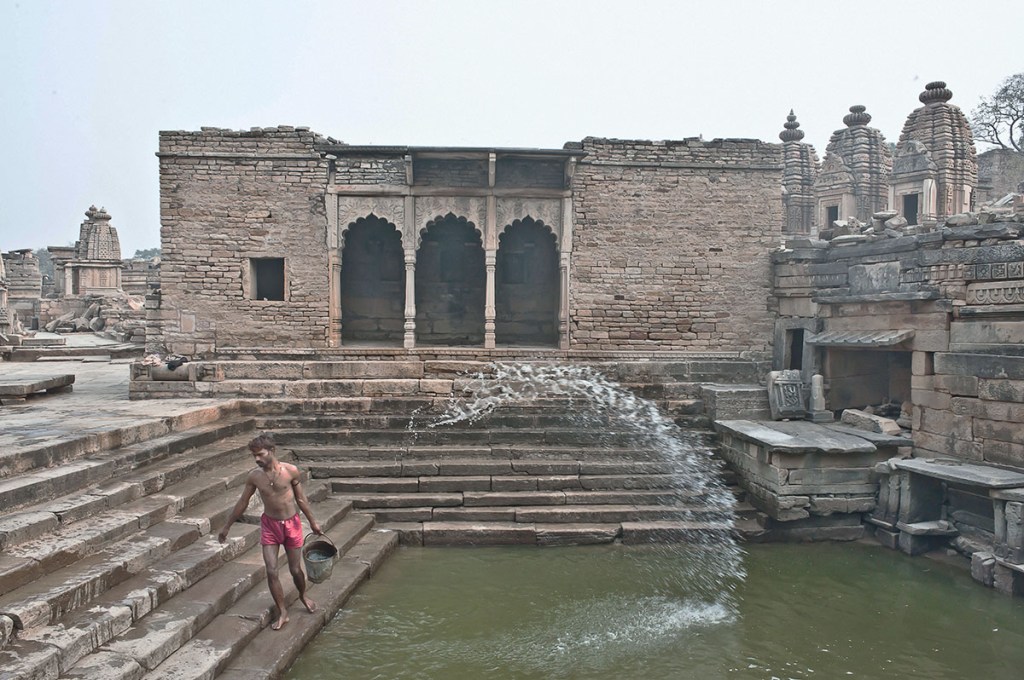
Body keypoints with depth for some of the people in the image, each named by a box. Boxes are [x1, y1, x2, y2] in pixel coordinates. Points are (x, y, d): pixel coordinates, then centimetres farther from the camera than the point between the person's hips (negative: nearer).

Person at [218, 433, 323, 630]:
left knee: (295, 569, 9)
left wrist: (312, 522, 7)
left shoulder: (291, 471, -14)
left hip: (292, 524, -1)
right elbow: (242, 503, 5)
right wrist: (226, 527, 11)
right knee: (271, 571, -6)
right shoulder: (254, 477, -9)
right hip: (270, 525, 1)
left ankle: (303, 596, 39)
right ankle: (283, 613, 10)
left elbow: (300, 498, -1)